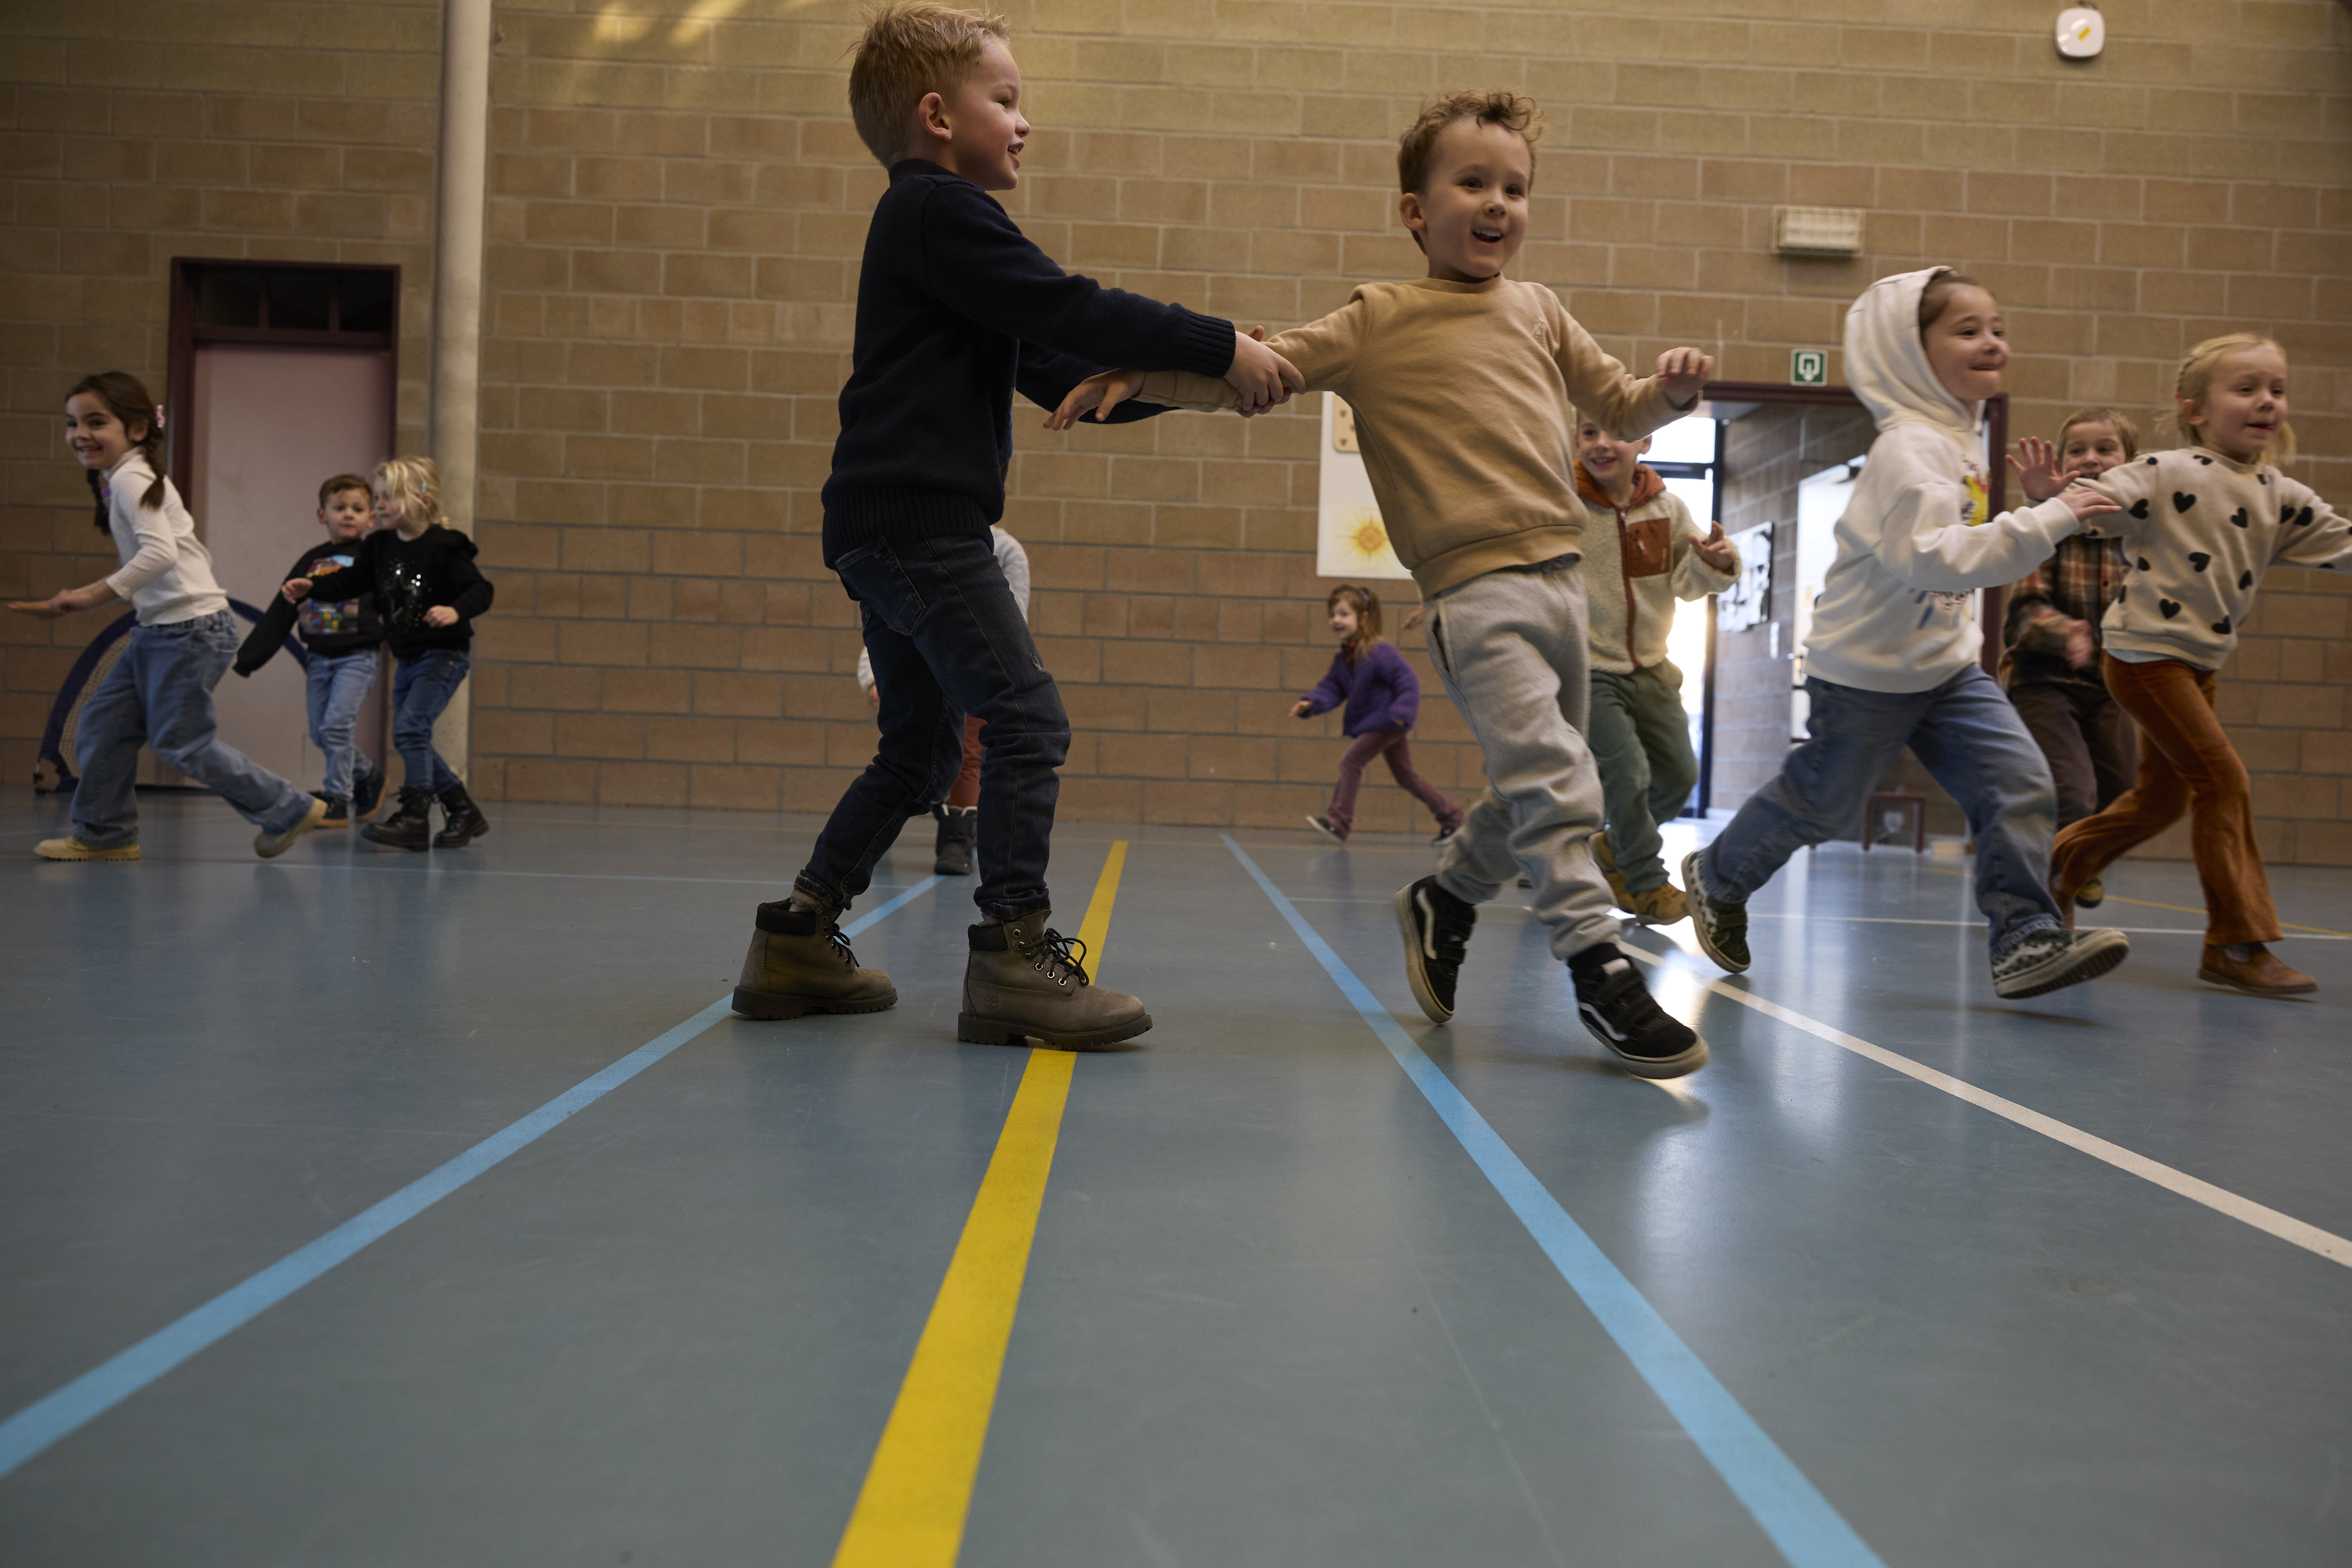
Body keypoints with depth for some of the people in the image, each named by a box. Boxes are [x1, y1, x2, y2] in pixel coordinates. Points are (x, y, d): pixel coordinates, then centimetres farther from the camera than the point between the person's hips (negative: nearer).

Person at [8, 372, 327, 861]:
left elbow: (160, 552, -29)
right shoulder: (136, 479, 16)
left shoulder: (128, 479, -13)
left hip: (191, 628, -10)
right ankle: (104, 833, 20)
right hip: (159, 629, 10)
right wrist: (149, 618, 20)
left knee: (180, 741, -5)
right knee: (104, 721, 11)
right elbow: (195, 554, 20)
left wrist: (91, 596, -31)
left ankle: (288, 809, 5)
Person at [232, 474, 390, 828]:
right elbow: (279, 615, 12)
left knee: (336, 725, -17)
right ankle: (367, 776, 29)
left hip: (359, 656, -5)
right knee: (320, 735, 6)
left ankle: (337, 801, -9)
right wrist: (247, 658, 10)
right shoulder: (310, 561, 9)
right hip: (319, 658, 5)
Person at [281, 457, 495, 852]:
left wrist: (456, 612, -38)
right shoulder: (379, 546, 6)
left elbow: (480, 590, -20)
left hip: (445, 654, -8)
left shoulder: (445, 545, -15)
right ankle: (464, 813, 21)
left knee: (410, 728, -20)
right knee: (411, 739, 10)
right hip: (408, 658, 8)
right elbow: (350, 581, 12)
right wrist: (310, 586, -3)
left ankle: (414, 818, -15)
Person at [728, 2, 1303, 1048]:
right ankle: (1015, 955, -13)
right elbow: (1074, 313, -18)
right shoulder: (940, 212, -7)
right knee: (1027, 723, -13)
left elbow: (1055, 372, 22)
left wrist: (1196, 377, 15)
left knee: (920, 747, 16)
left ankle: (798, 941, 18)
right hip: (919, 520, -11)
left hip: (888, 529, 11)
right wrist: (1221, 350, -14)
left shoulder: (929, 223, 26)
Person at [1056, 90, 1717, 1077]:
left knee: (1539, 784, 14)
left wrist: (1671, 389, 3)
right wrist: (1136, 373, -12)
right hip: (1475, 584, -6)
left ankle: (1444, 901, 36)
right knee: (1547, 769, -20)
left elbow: (1621, 410, 24)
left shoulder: (1539, 313, 17)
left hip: (1560, 572, 7)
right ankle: (1597, 963, -13)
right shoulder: (1377, 323, 3)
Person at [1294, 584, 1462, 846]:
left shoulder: (1380, 651, -19)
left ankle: (1338, 822, -11)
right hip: (1367, 724, 9)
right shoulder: (1343, 659, 6)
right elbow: (1331, 687, 3)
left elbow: (1406, 680, -21)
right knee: (1405, 775, 15)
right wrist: (1310, 703, -15)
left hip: (1388, 723, -9)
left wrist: (1403, 711, -32)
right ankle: (1451, 818, 25)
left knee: (1351, 760, -16)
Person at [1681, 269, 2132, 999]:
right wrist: (2048, 520, -35)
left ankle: (2024, 939, 0)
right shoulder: (1910, 448, -22)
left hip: (1947, 663, 8)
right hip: (1868, 667, -8)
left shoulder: (1961, 440, 9)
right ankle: (1717, 878, 31)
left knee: (2020, 782, -5)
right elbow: (1932, 555, -35)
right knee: (1822, 800, 7)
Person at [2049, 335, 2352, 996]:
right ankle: (2237, 944, -5)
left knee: (2162, 796, 14)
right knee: (2223, 780, -11)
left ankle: (2060, 866, 35)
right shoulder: (2170, 474, -12)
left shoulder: (2281, 498, 6)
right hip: (2146, 650, -8)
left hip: (2202, 660, 8)